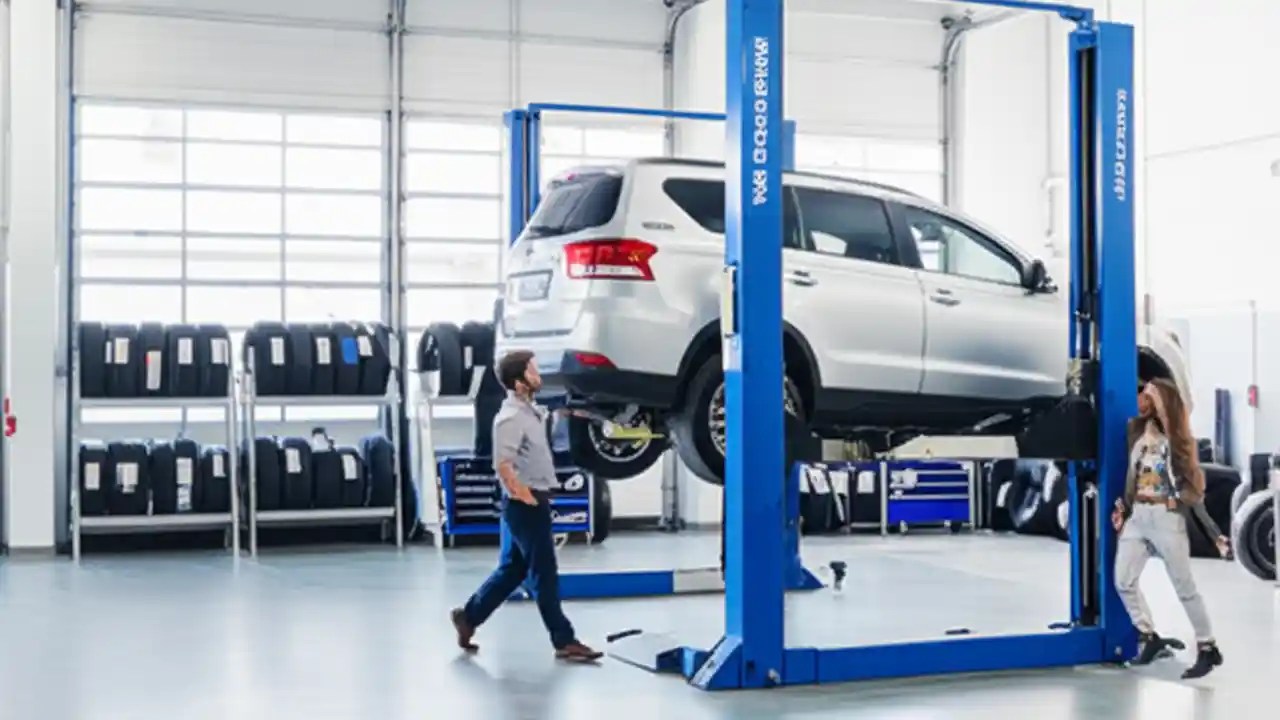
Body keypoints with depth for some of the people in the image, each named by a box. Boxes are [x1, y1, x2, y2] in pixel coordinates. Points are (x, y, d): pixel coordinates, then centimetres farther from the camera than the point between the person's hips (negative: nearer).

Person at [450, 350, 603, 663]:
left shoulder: (529, 410, 12)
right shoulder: (511, 417, -19)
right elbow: (502, 465, -27)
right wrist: (526, 497, -22)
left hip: (531, 502, 10)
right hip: (526, 505, -10)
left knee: (512, 569, 16)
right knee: (545, 575, -3)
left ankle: (468, 617, 25)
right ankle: (564, 641, 3)